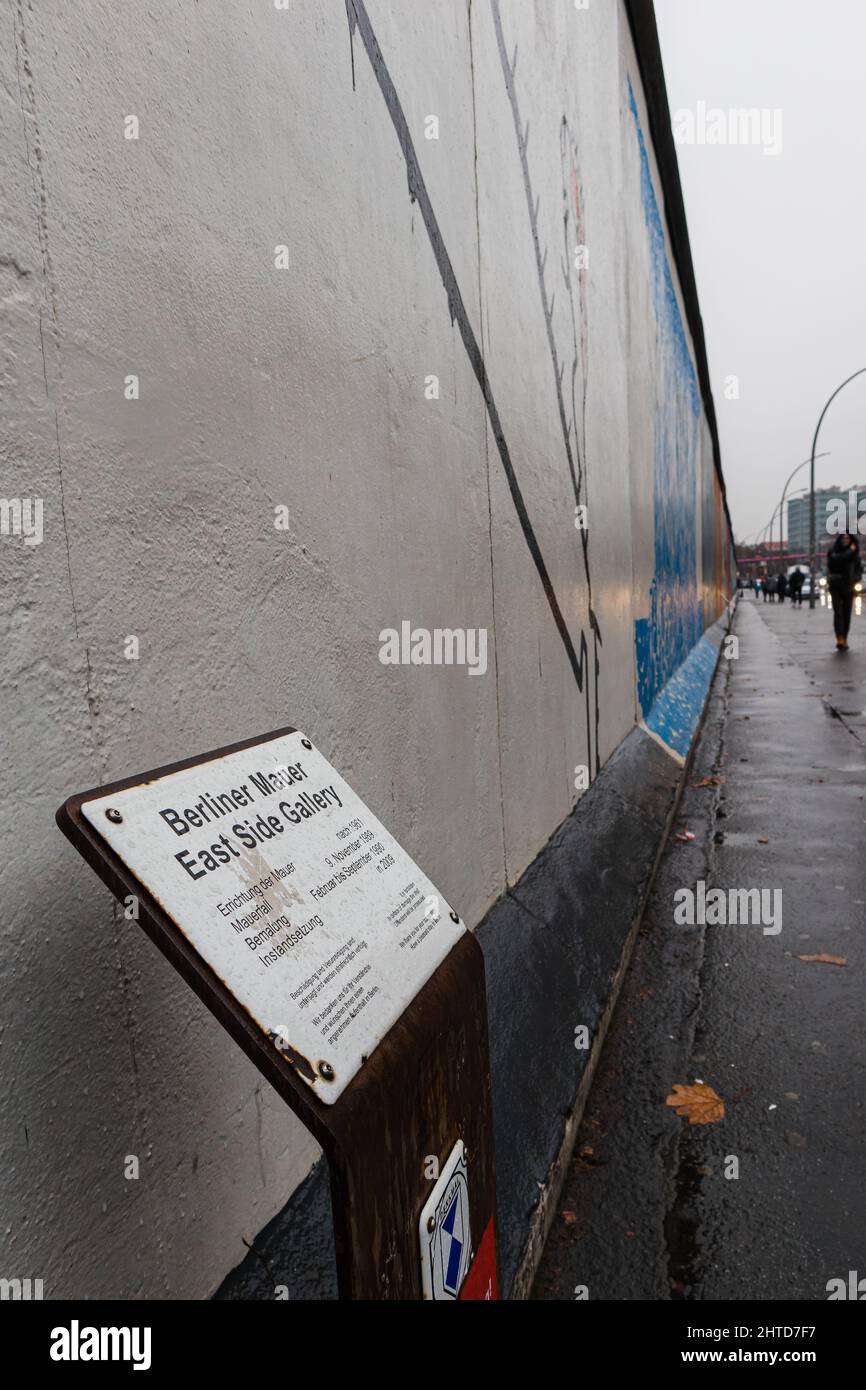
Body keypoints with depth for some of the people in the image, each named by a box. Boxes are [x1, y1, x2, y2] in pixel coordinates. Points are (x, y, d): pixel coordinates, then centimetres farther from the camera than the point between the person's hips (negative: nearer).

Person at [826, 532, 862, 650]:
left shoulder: (854, 552, 7)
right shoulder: (833, 551, 0)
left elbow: (859, 567, 9)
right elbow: (837, 559, -21)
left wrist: (856, 579, -7)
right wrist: (850, 551, -13)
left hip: (849, 587, 2)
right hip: (835, 586, -2)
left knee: (847, 613, 2)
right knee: (838, 612, -15)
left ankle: (844, 639, 9)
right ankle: (840, 638, -25)